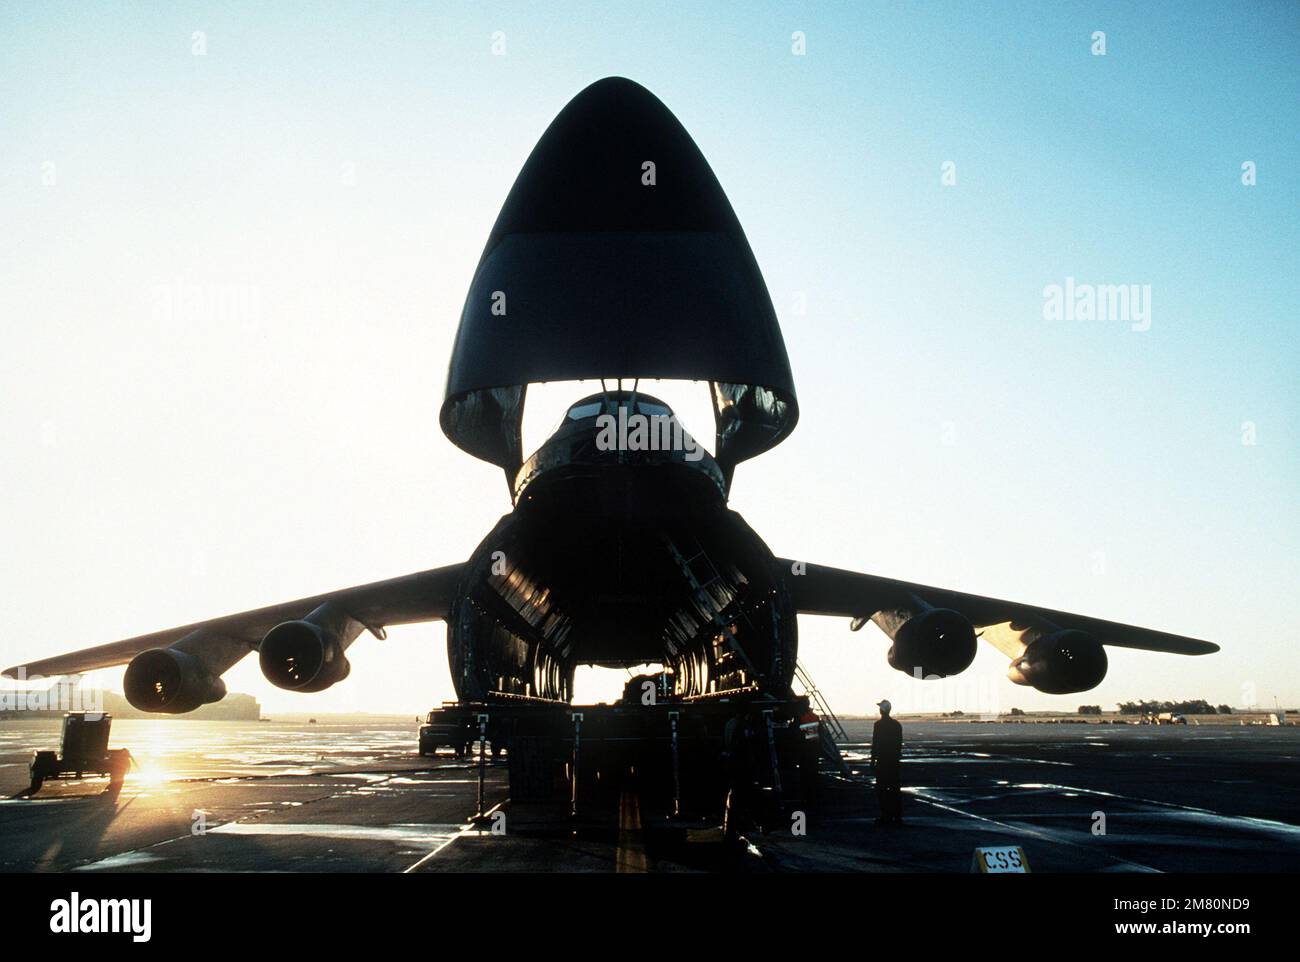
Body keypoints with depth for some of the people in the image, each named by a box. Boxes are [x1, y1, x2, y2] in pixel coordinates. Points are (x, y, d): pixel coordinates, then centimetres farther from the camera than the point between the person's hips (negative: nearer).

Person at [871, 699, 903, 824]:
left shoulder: (878, 725, -11)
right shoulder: (897, 725, 6)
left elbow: (875, 744, -13)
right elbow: (899, 744, 12)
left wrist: (873, 760, -7)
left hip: (882, 761, -6)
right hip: (895, 761, 6)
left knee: (881, 789, 1)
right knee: (895, 789, 9)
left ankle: (886, 816, -2)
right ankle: (897, 817, 11)